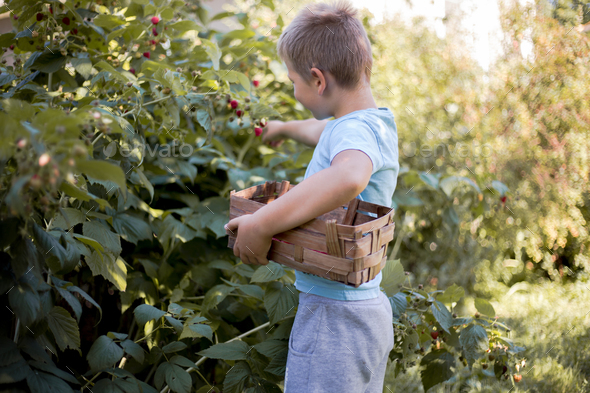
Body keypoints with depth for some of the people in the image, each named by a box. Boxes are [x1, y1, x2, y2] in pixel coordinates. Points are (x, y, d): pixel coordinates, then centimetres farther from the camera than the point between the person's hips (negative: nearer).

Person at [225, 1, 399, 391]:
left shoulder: (356, 130, -21)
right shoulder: (379, 123, 9)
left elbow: (349, 177, -46)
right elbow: (325, 131, 33)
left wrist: (259, 225, -38)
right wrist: (286, 128, 51)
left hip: (333, 320, -10)